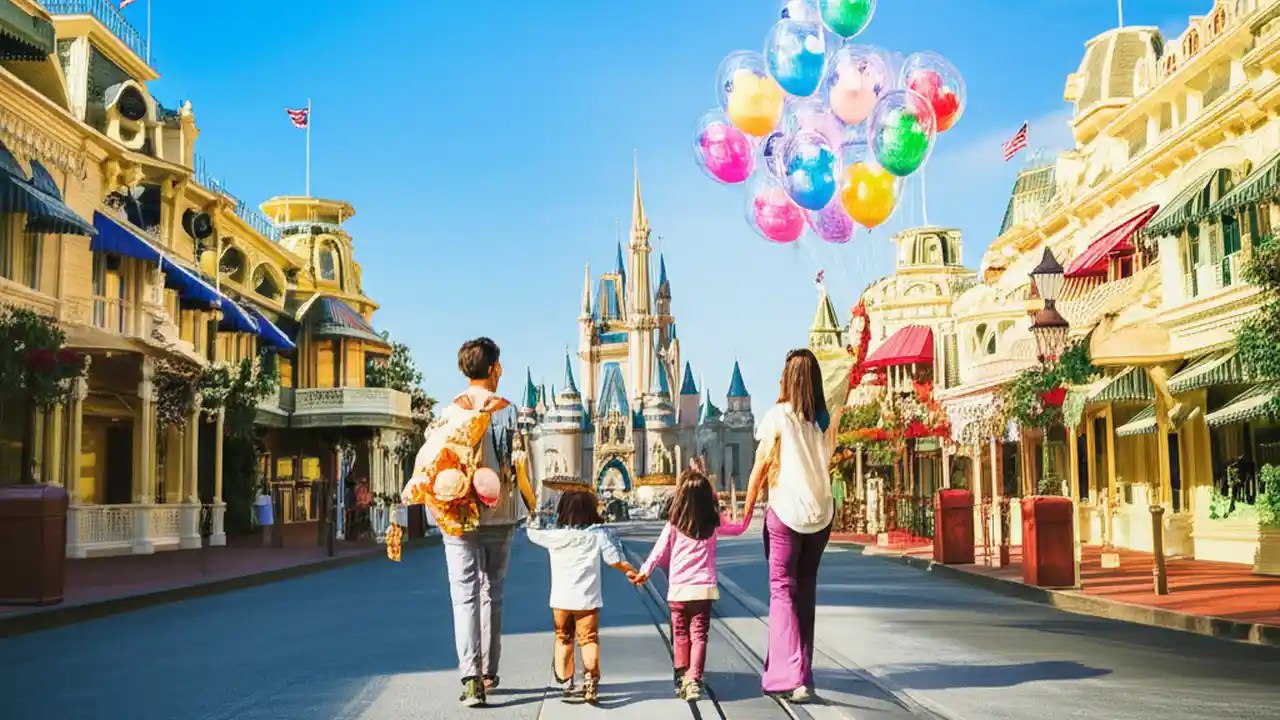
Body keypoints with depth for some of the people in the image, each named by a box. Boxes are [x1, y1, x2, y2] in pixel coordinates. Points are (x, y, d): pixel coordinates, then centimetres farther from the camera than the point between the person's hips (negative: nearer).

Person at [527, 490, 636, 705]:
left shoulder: (554, 535, -2)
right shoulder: (598, 534, -6)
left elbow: (532, 532, 15)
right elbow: (614, 560, -5)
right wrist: (630, 570, 12)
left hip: (560, 599, 2)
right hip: (587, 598, -2)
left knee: (563, 639, 16)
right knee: (589, 639, 3)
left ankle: (565, 684, 20)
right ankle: (591, 683, -10)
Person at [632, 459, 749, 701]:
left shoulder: (674, 525, -4)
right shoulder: (714, 524, 1)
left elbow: (659, 551, 3)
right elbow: (739, 527, 17)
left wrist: (645, 572, 13)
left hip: (678, 588, 0)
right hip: (704, 587, 0)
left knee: (680, 635, 13)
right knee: (699, 635, 1)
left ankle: (682, 678, 14)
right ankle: (694, 679, -11)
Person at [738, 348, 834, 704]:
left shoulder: (778, 415, -7)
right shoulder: (824, 420, 7)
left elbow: (761, 466, -4)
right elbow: (824, 463, 6)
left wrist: (747, 510, 4)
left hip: (786, 511, -5)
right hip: (821, 512, 5)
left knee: (783, 590, -1)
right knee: (806, 590, 15)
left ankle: (794, 677, -12)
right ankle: (801, 670, 23)